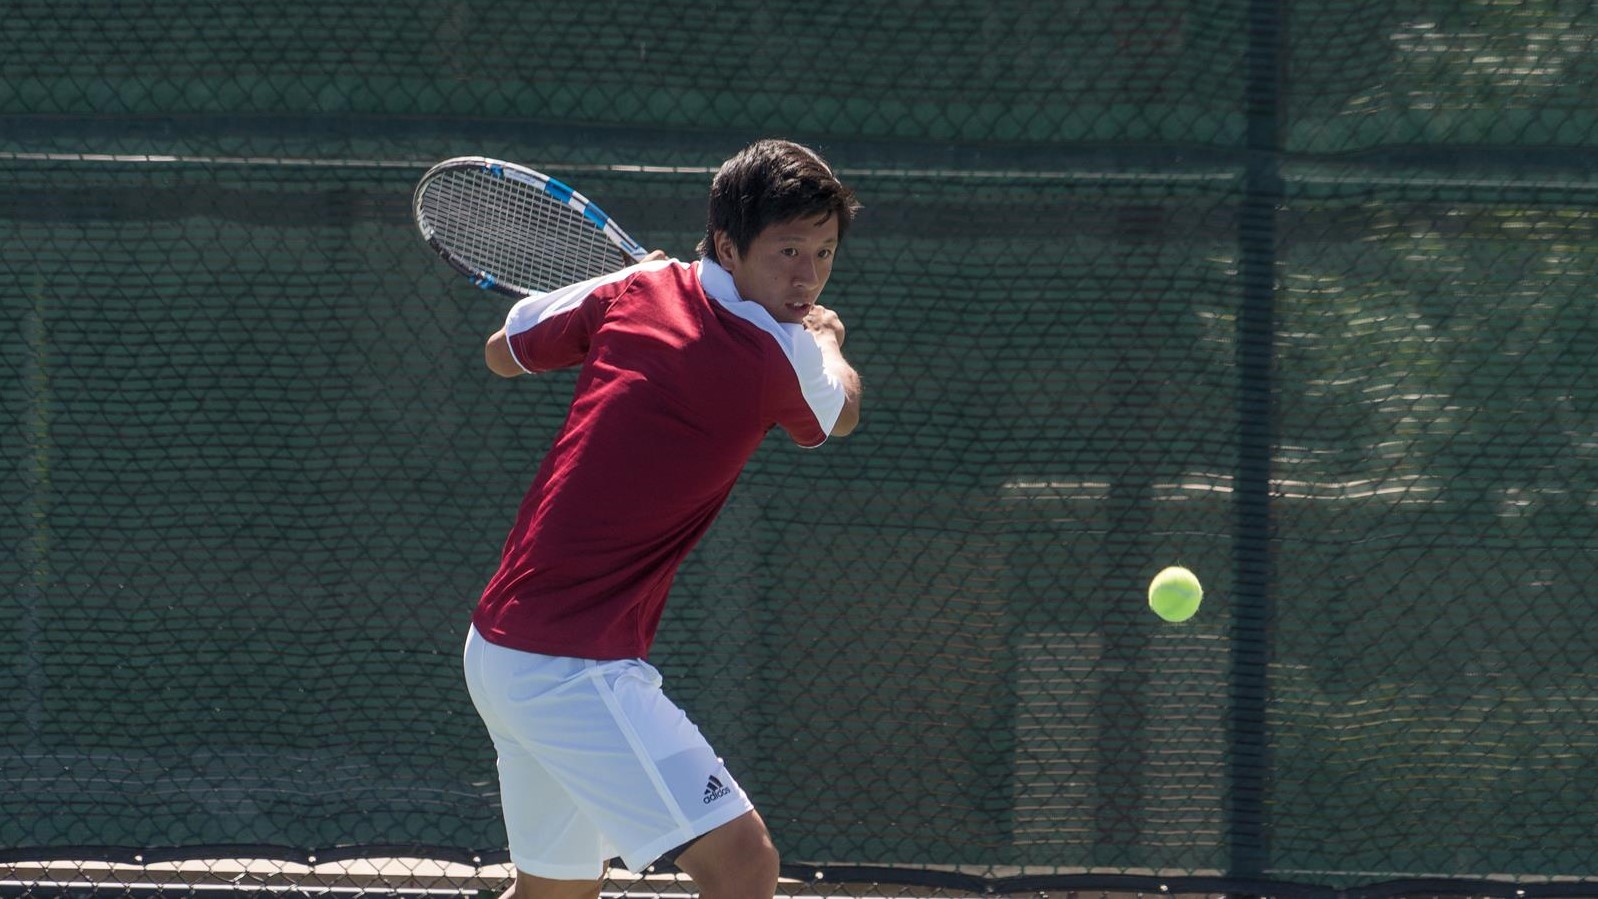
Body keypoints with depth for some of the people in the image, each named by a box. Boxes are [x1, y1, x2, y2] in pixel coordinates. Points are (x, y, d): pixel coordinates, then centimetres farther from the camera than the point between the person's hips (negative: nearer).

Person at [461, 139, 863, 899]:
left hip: (501, 644, 9)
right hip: (574, 664, -9)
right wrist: (828, 337, 35)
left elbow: (503, 352, 23)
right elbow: (840, 412, 12)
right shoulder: (777, 358, -14)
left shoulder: (638, 292, 3)